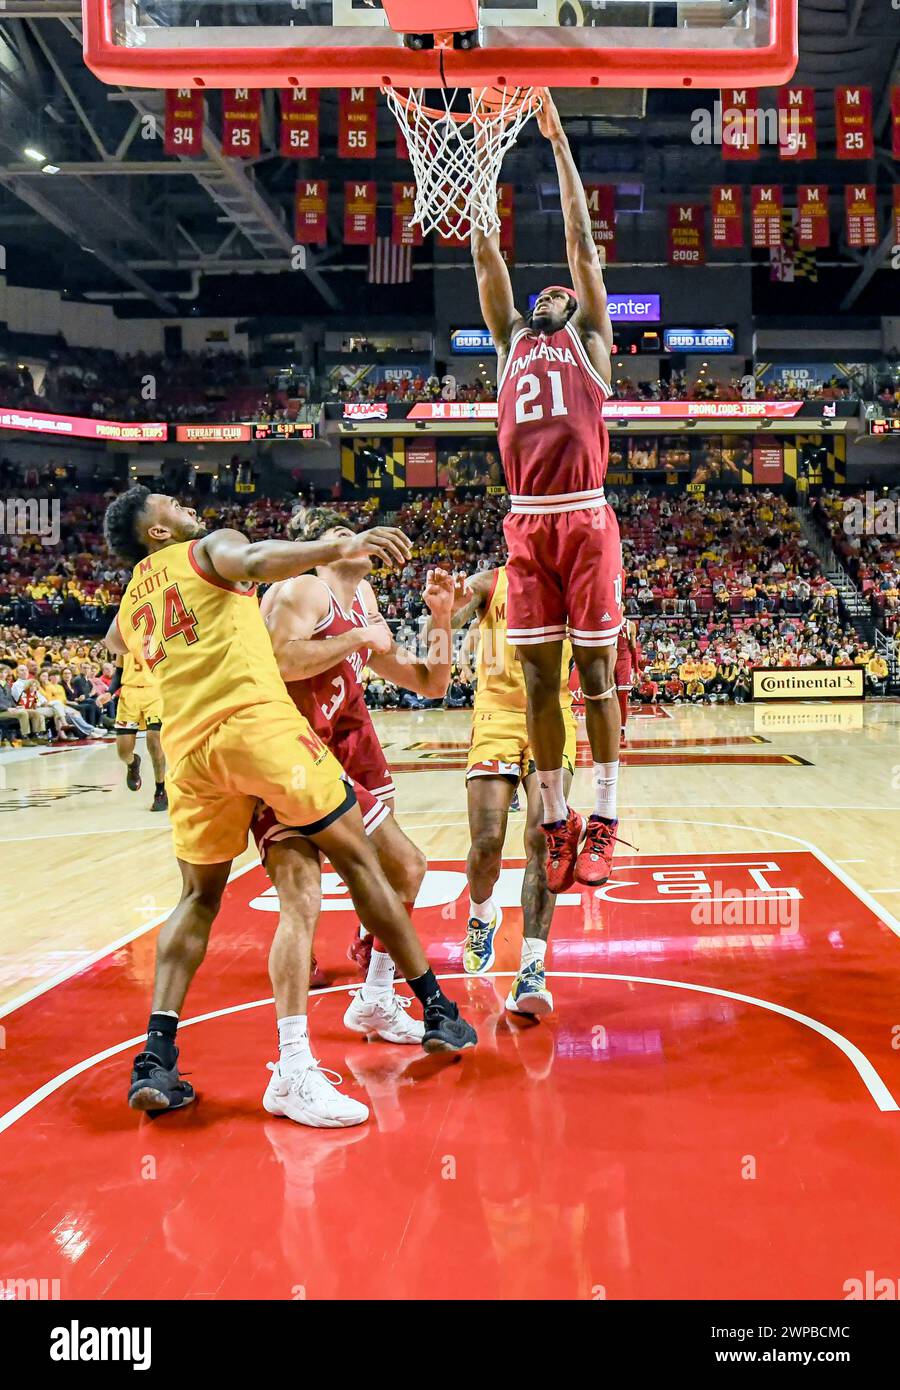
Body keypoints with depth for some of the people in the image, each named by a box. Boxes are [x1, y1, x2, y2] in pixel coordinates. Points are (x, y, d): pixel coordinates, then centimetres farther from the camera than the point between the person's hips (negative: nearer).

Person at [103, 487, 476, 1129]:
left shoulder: (131, 603, 26)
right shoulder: (209, 547, 10)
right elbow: (254, 560, -14)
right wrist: (339, 547, -28)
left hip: (186, 748, 6)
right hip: (257, 721, -5)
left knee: (200, 897, 20)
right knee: (357, 858, 6)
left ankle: (156, 1058, 8)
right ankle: (440, 1013, 12)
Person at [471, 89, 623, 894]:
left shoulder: (588, 340, 15)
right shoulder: (512, 342, 22)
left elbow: (581, 240, 12)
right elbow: (487, 256, 21)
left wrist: (558, 143, 14)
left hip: (586, 519, -3)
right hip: (527, 523, 3)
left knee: (595, 674, -1)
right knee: (539, 677, 2)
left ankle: (603, 820, 5)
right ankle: (557, 822, 11)